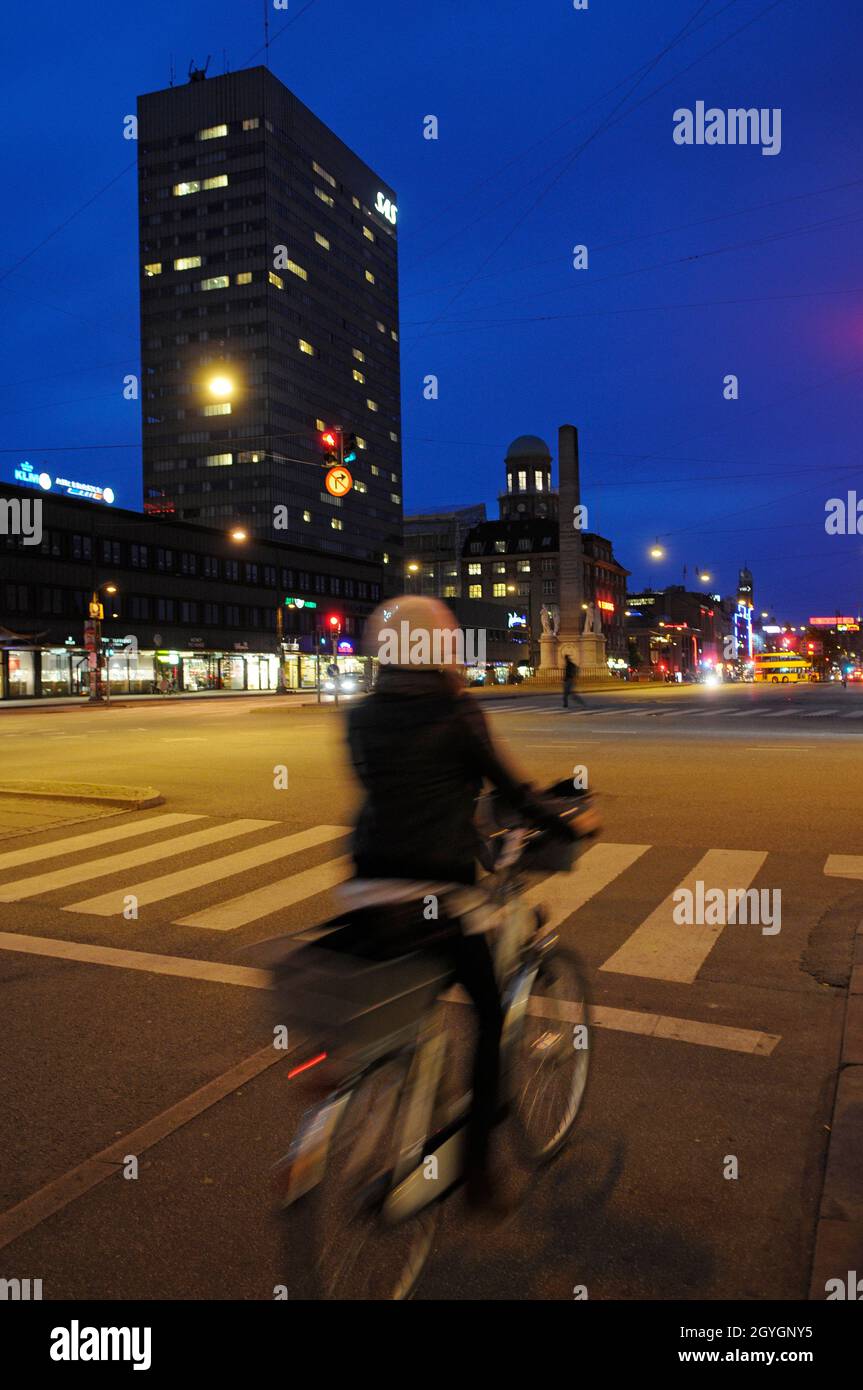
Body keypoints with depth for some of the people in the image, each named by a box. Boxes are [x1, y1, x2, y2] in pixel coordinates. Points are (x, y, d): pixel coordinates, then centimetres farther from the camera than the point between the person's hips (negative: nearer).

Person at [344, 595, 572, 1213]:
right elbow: (507, 785, -3)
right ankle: (479, 1167, 17)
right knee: (488, 1016, 13)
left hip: (370, 887, 5)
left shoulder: (362, 717, 5)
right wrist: (565, 824, 12)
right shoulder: (457, 713, -10)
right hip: (440, 889, -5)